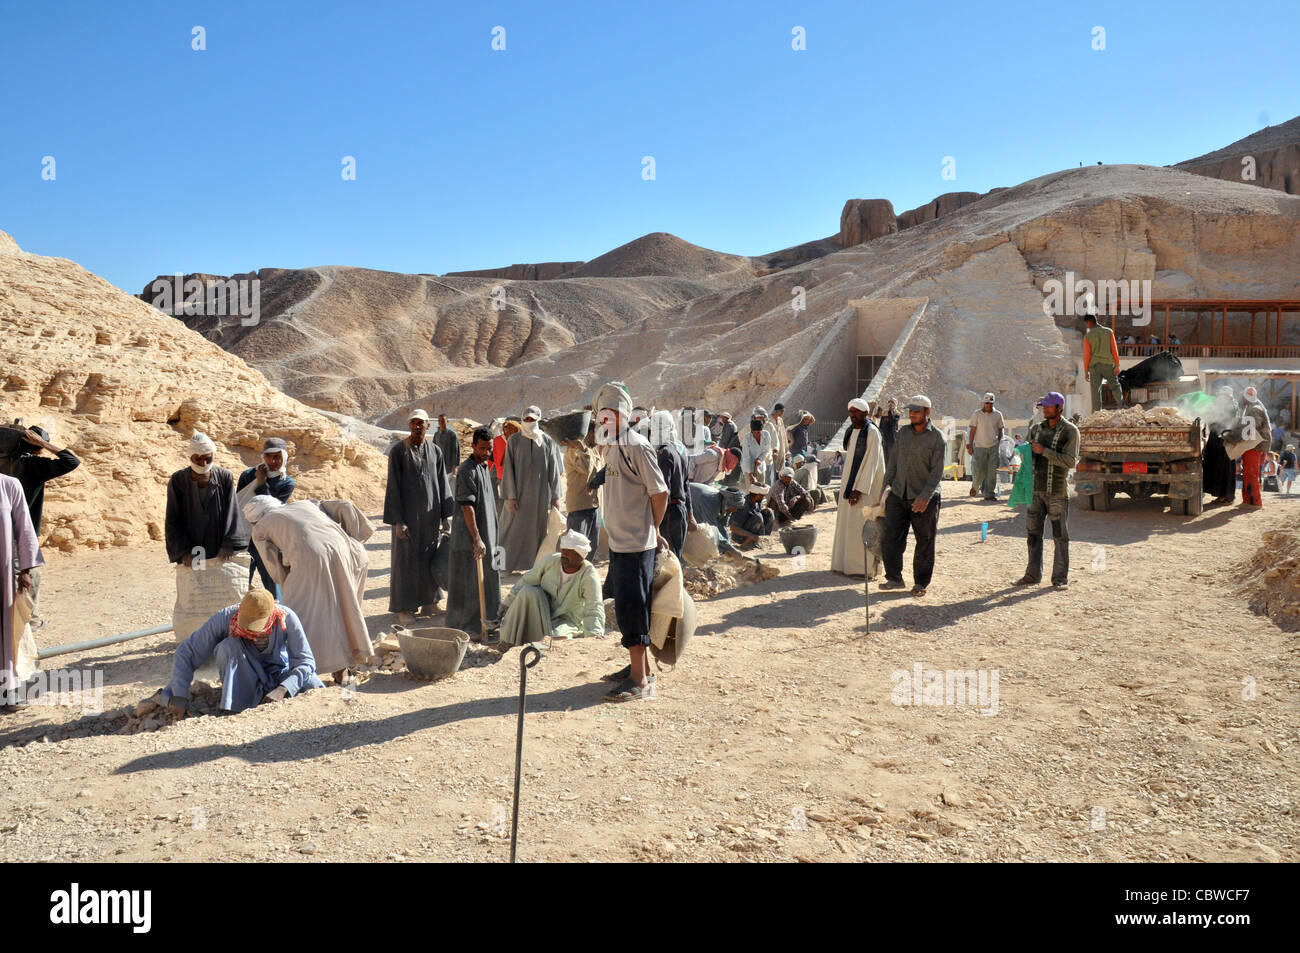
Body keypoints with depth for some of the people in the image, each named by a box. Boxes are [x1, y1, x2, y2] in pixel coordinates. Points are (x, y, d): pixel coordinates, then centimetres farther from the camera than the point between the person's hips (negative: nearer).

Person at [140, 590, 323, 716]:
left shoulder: (286, 618, -24)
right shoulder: (225, 618, -23)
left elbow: (305, 660, -23)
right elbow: (186, 653, -20)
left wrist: (282, 689, -40)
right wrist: (179, 696, -31)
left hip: (278, 677, 1)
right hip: (245, 684, -1)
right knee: (229, 645, -31)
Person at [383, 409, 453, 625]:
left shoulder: (435, 451, 4)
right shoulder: (398, 451, -9)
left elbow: (442, 483, 7)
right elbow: (393, 486, -10)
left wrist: (444, 516, 5)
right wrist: (397, 521, -13)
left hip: (430, 513, 4)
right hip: (407, 512, -4)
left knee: (429, 556, 12)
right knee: (406, 558, 2)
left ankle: (428, 601, 26)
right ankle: (403, 607, 12)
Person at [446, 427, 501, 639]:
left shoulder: (484, 467, 13)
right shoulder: (467, 470, -16)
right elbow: (467, 507, -21)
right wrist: (477, 538, -24)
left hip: (485, 534, 10)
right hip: (469, 536, -10)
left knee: (486, 577, 16)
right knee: (467, 582, -3)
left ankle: (479, 621, 28)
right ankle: (463, 626, 5)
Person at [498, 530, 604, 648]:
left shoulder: (589, 575, -21)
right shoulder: (550, 560, -11)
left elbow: (594, 610, -27)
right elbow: (526, 582, -1)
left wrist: (594, 634, -43)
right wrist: (507, 605, 1)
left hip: (568, 621, -4)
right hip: (542, 612, 4)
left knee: (558, 638, -38)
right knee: (528, 592, -25)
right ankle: (510, 640, -18)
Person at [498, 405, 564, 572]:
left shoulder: (548, 442, 2)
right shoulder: (514, 441, -1)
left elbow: (554, 471, 4)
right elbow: (508, 469, -3)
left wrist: (555, 497, 0)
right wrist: (510, 496, -10)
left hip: (541, 495, 1)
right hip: (519, 494, -1)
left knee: (537, 529, 5)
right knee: (514, 529, 1)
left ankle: (534, 564, 15)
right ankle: (510, 564, 9)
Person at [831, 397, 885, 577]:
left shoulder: (872, 432, -14)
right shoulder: (851, 431, 11)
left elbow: (871, 462, -18)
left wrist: (860, 490, -22)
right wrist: (847, 487, 16)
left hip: (866, 484, -9)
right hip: (850, 481, 9)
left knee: (861, 525, -8)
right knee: (847, 524, 11)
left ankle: (863, 567, -3)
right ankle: (845, 563, 18)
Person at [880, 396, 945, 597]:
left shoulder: (936, 437, -7)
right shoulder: (903, 432, 8)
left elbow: (937, 471, -13)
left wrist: (925, 496, -22)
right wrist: (887, 484, 6)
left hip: (925, 499, -4)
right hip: (898, 495, 4)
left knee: (925, 543, 5)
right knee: (890, 537, 0)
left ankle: (921, 583, 17)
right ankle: (894, 578, 13)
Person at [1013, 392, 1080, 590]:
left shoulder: (1070, 431, -4)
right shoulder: (1036, 429, 12)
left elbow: (1071, 461, -14)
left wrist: (1044, 451, -18)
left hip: (1057, 492, -5)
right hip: (1035, 490, 5)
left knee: (1060, 536, 1)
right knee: (1033, 533, 7)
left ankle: (1060, 578, 8)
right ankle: (1033, 575, 16)